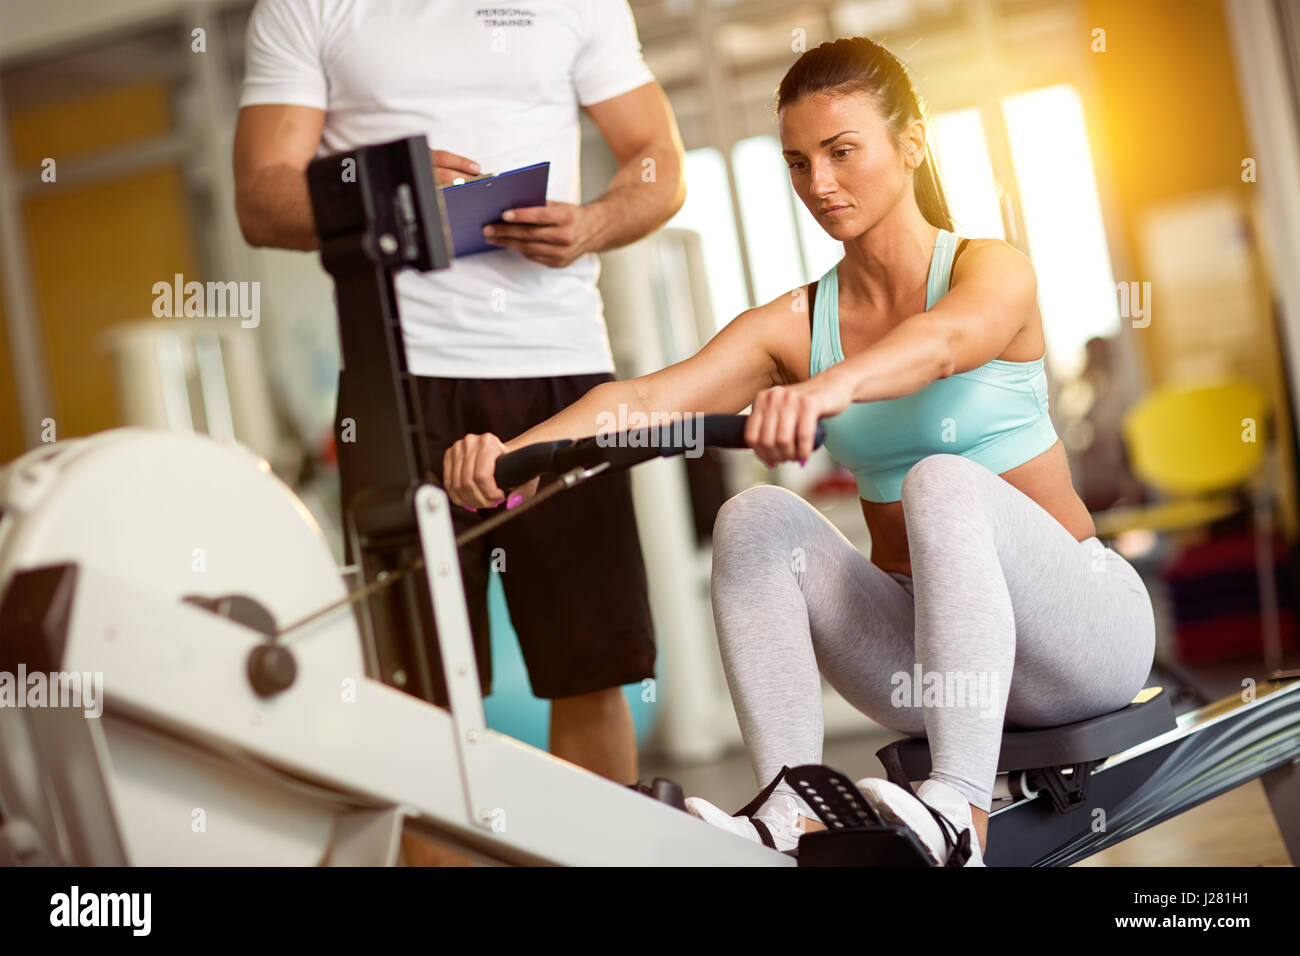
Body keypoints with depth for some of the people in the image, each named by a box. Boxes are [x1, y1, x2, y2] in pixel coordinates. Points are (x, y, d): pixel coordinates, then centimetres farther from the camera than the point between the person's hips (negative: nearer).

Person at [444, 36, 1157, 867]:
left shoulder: (990, 271, -10)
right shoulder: (793, 327, 1)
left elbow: (944, 341, -37)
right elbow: (649, 398, -17)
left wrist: (833, 385, -59)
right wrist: (514, 450, -37)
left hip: (1075, 632, -4)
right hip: (925, 643, 4)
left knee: (943, 481, -33)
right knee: (756, 518, -20)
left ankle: (960, 814, -42)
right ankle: (791, 815, -29)